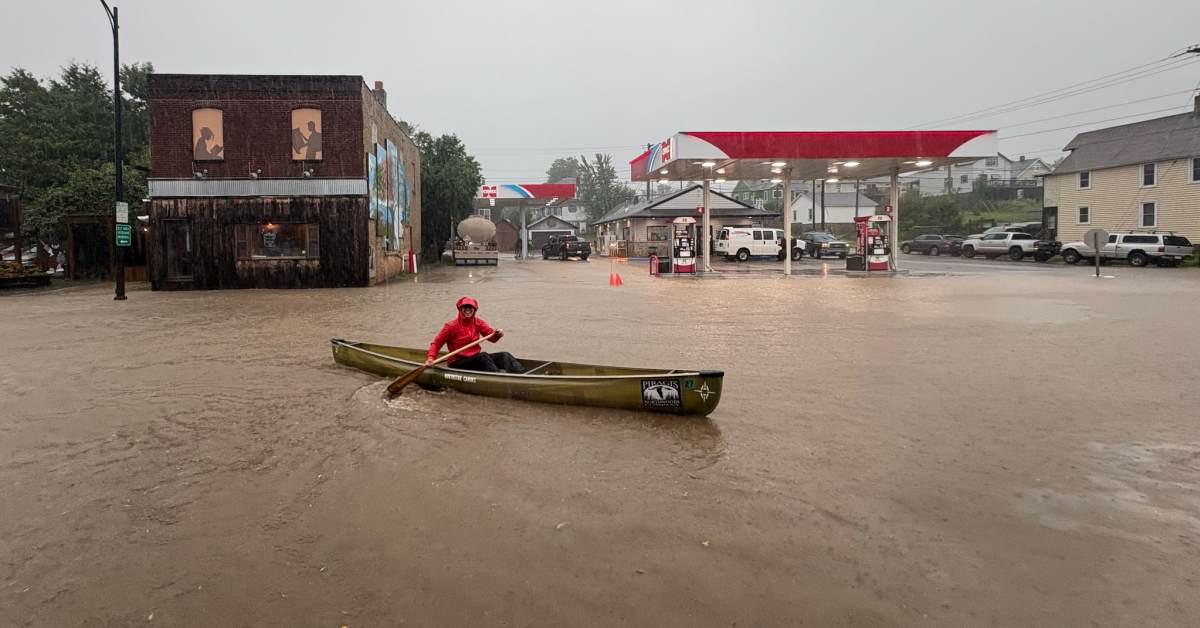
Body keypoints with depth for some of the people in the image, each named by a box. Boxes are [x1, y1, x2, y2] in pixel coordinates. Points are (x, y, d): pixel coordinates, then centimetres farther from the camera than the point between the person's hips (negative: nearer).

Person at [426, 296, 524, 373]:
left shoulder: (478, 322, 9)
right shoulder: (451, 326, -3)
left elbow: (492, 336, -3)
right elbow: (436, 343, -4)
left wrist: (497, 334, -27)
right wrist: (430, 358, -21)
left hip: (477, 359, 5)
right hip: (458, 363, -5)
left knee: (504, 355, -17)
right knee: (483, 355, -33)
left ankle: (523, 375, -41)